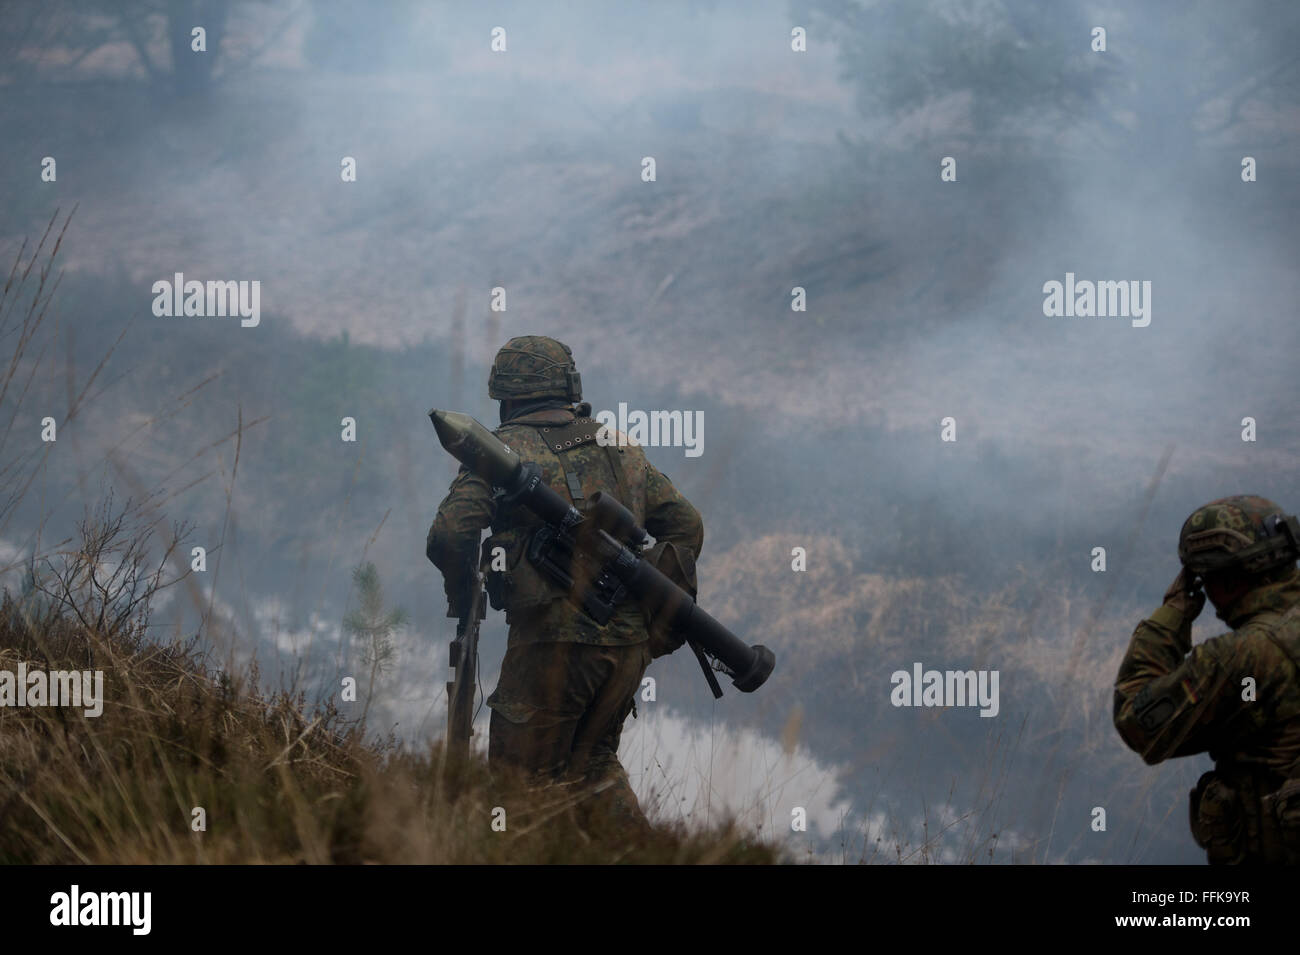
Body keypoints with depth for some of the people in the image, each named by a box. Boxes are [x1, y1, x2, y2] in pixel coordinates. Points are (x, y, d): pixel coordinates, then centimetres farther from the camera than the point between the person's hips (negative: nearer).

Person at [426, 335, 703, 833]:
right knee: (592, 763, 23)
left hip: (552, 642, -6)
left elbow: (450, 533, -13)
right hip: (628, 644, 6)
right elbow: (686, 524, 18)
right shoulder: (619, 449, 15)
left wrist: (461, 598, 5)